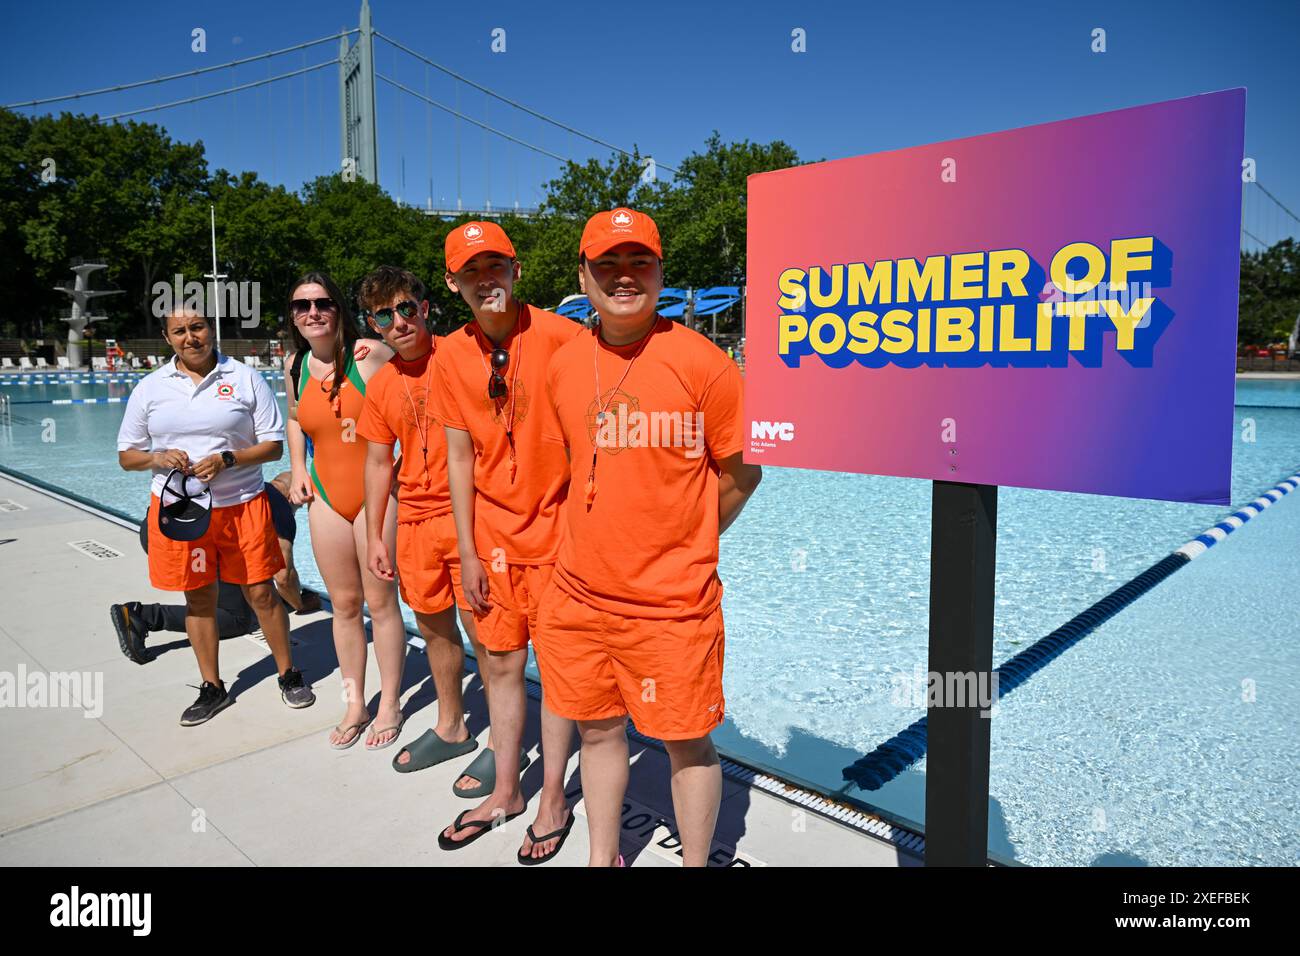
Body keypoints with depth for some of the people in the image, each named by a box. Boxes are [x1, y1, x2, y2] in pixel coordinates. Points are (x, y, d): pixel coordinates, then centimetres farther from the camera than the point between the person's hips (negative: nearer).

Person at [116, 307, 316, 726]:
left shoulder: (244, 378, -1)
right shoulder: (150, 388, 5)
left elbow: (273, 445, -2)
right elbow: (127, 455, 10)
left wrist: (226, 459, -17)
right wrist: (158, 458, -12)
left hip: (242, 503, -2)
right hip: (180, 509, 2)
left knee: (261, 593, 2)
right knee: (199, 598, 11)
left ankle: (289, 675, 19)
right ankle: (212, 687, 26)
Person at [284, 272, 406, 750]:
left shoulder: (369, 353, -13)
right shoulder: (296, 365, 6)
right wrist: (298, 469, 10)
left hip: (376, 492, -5)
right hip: (326, 497, 5)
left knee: (380, 601, 3)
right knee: (343, 604, 13)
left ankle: (389, 705, 21)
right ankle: (355, 704, 29)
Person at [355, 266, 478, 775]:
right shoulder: (380, 385, 8)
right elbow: (378, 461, 14)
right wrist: (374, 536, 12)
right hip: (415, 518, 6)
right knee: (434, 627, 17)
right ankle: (450, 727, 37)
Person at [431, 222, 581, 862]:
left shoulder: (559, 336, -12)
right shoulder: (450, 356, 1)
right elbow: (460, 457, 5)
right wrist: (467, 553, 4)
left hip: (556, 527, -4)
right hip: (492, 534, 4)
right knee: (499, 664, 15)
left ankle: (553, 801, 25)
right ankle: (505, 791, 34)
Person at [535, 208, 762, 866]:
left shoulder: (700, 361, -11)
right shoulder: (563, 365, 3)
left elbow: (742, 473, -3)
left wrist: (681, 545, 1)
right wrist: (597, 543, 10)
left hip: (673, 602, -4)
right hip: (579, 596, 5)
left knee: (687, 742, 10)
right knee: (597, 729, 19)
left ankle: (696, 862, 34)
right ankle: (603, 858, 40)